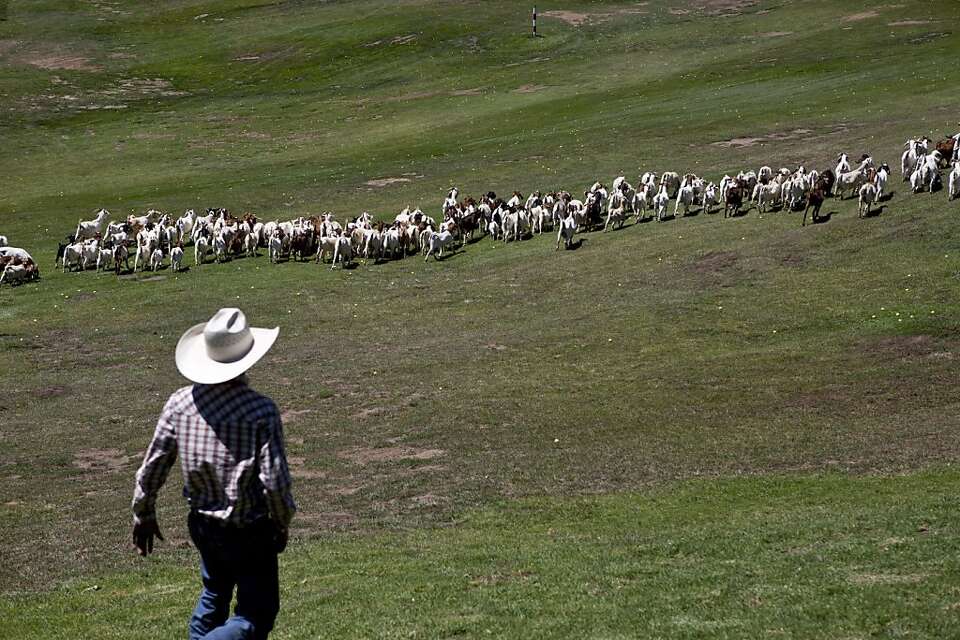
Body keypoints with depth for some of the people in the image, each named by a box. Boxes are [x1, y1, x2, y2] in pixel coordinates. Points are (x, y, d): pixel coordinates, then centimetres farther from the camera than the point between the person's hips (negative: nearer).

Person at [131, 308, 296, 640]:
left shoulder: (180, 402, -7)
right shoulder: (261, 411, -20)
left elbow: (153, 465, -1)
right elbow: (274, 480, -21)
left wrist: (143, 514, 14)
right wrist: (282, 525, -3)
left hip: (203, 523, 6)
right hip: (250, 530, -6)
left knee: (214, 596, 29)